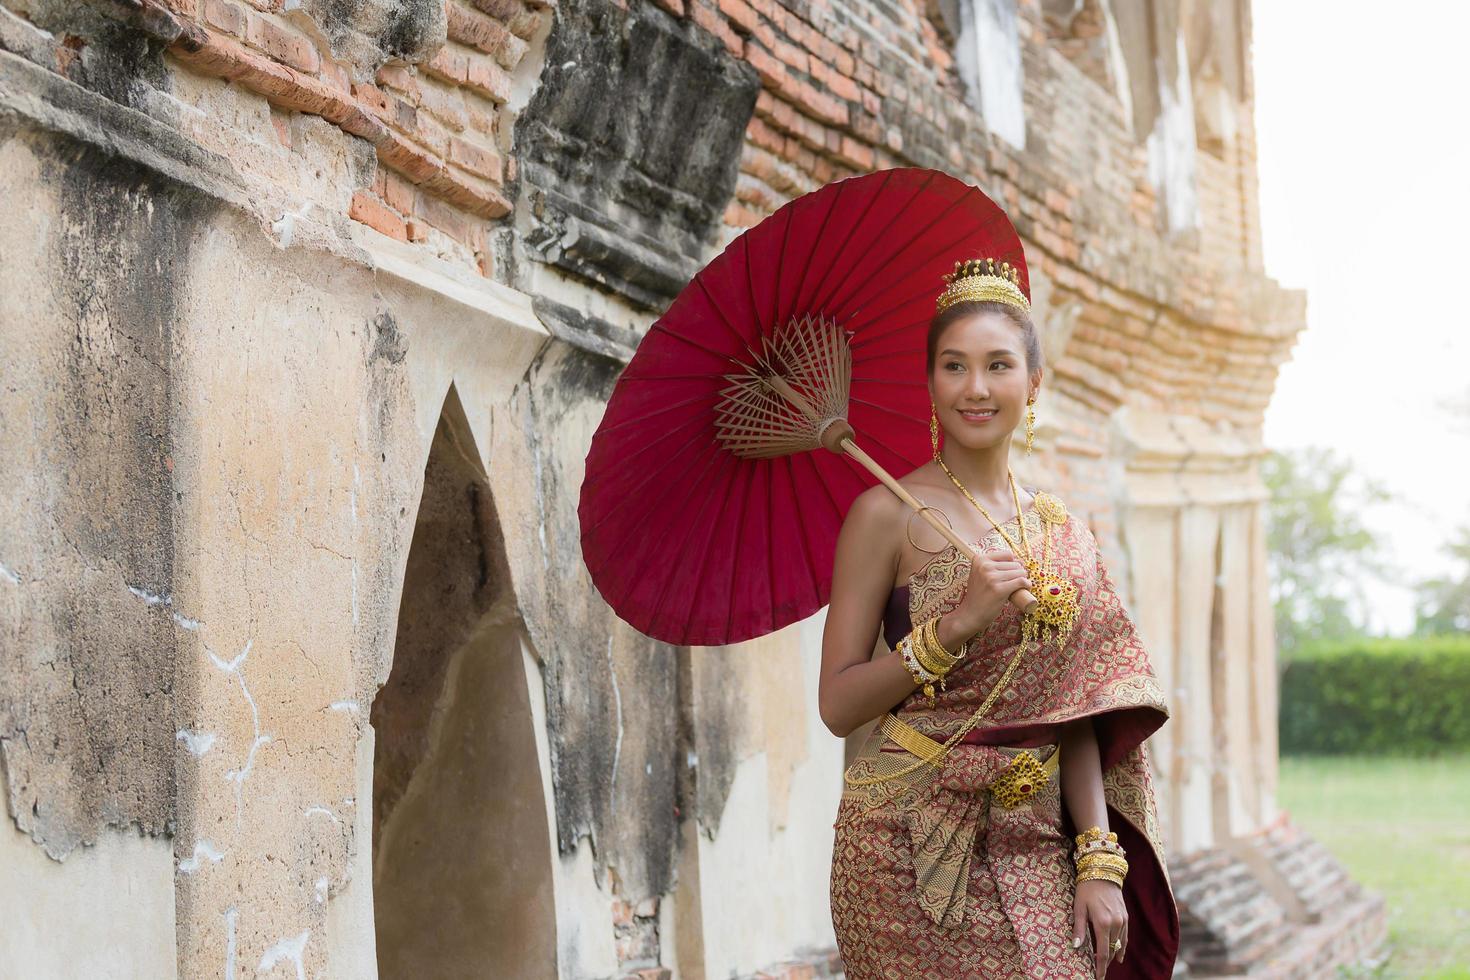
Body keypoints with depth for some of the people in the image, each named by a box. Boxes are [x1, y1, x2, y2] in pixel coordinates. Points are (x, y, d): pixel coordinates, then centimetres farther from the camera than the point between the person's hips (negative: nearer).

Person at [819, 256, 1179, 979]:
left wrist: (1099, 858, 1)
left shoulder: (1061, 531, 11)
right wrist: (956, 625, -19)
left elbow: (1078, 716, 9)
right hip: (913, 848, -4)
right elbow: (838, 705, -10)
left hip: (1033, 847, 5)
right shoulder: (889, 514, -5)